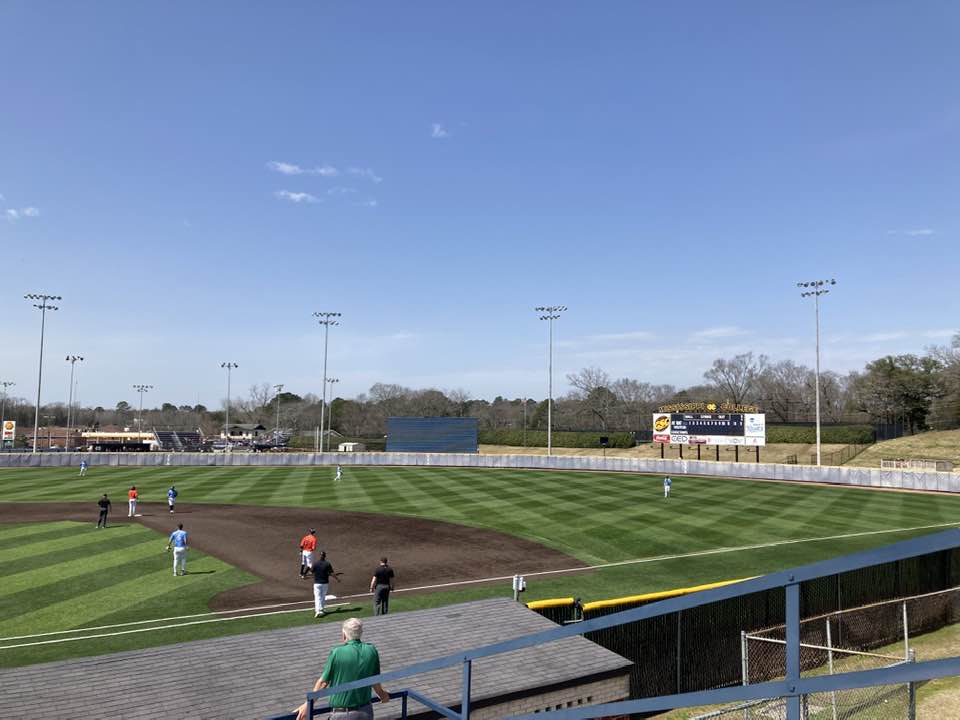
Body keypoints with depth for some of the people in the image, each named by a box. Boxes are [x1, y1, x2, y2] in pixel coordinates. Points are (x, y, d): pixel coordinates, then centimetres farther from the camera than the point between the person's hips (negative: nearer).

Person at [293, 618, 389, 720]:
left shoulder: (337, 653, -14)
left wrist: (307, 704, 4)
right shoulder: (371, 650, -4)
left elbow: (323, 682, -8)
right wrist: (381, 693, 27)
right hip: (365, 712, 3)